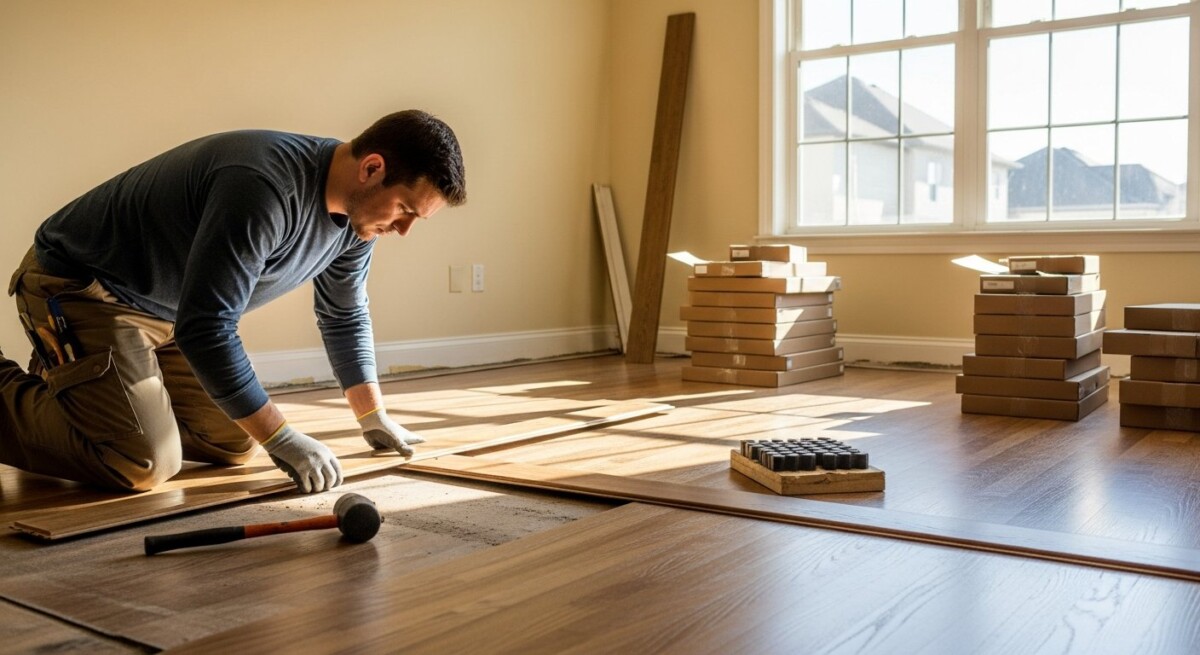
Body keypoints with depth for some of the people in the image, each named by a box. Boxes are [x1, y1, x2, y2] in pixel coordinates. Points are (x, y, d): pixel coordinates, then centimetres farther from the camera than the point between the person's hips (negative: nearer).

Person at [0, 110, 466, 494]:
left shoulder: (357, 214, -6)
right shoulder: (266, 186, -34)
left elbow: (345, 315, 11)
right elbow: (205, 328, -35)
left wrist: (372, 416, 10)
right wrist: (283, 440, -30)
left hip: (171, 310, 9)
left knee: (234, 446, 8)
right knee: (144, 465, -21)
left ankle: (69, 383, 27)